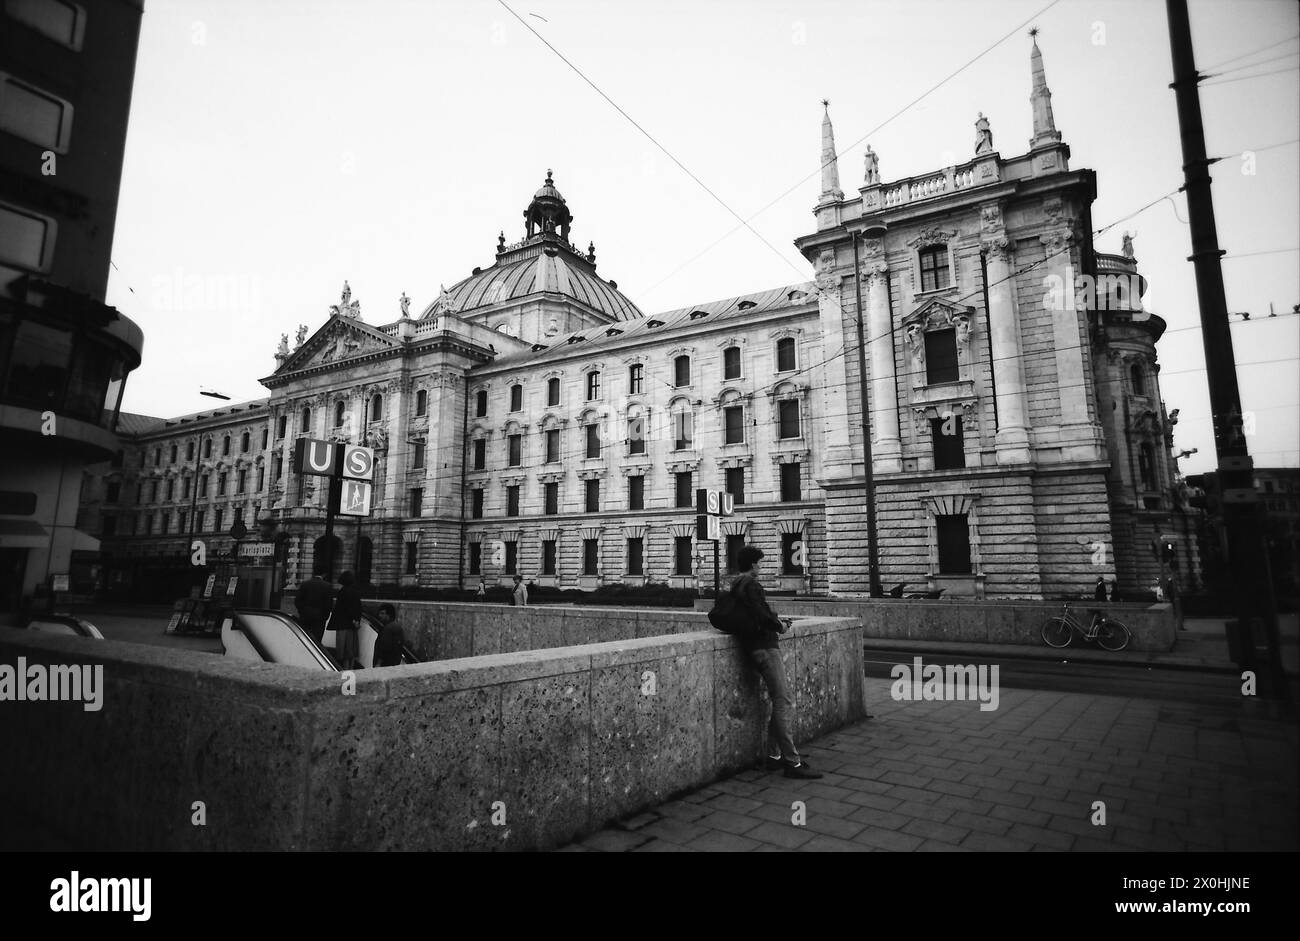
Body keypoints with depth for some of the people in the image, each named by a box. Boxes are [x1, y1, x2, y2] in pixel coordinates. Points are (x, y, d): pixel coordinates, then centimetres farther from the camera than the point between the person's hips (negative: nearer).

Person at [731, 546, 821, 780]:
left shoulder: (736, 585, 18)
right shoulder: (750, 584, -12)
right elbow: (760, 616, -22)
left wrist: (776, 620, 14)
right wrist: (779, 625, -4)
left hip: (765, 645, 10)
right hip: (763, 646, -10)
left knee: (781, 700, 13)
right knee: (784, 702, -9)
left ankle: (774, 756, 17)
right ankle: (792, 762, -7)